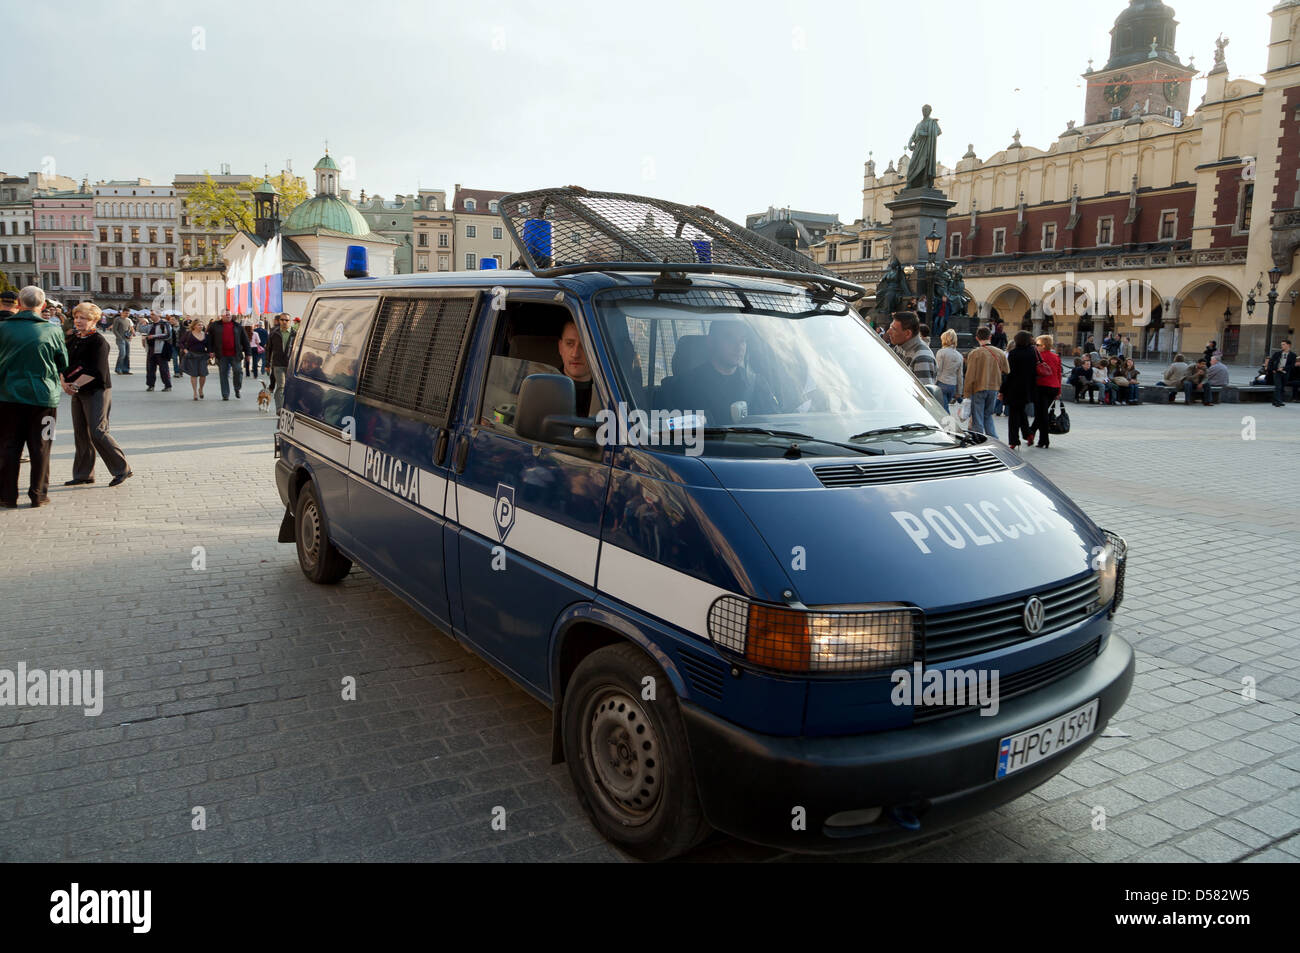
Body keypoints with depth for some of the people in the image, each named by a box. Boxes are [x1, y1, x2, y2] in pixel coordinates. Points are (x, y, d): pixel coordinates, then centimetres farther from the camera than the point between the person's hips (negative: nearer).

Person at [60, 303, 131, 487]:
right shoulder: (74, 340, 14)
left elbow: (96, 370, -18)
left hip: (96, 392, -8)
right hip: (77, 393, 8)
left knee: (97, 432, -11)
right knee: (81, 433, 10)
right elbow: (65, 364, 13)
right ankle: (84, 474, 17)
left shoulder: (98, 341, -10)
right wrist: (64, 383, -4)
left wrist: (75, 385, -17)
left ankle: (122, 469, 0)